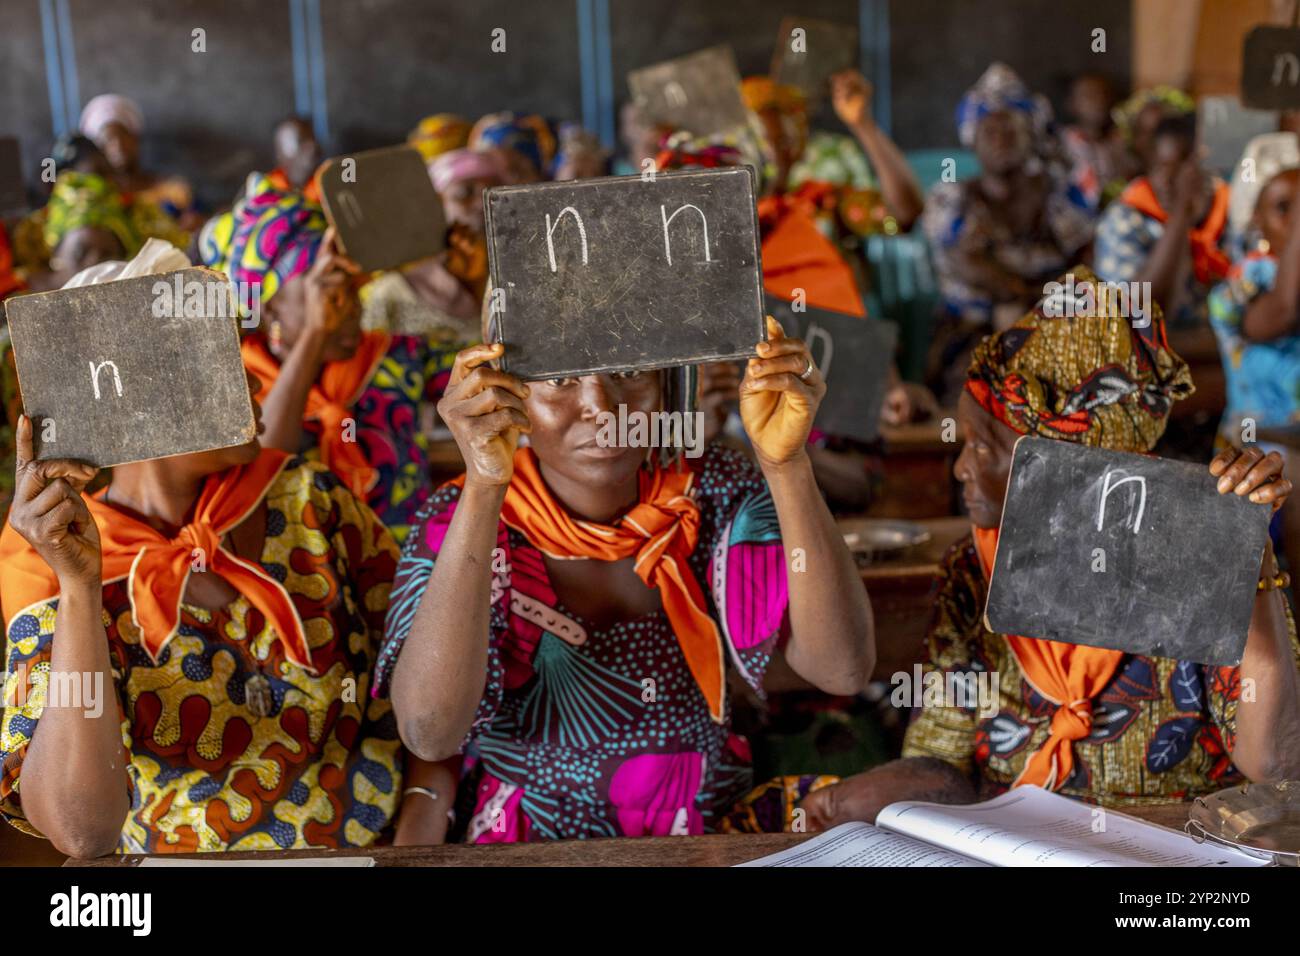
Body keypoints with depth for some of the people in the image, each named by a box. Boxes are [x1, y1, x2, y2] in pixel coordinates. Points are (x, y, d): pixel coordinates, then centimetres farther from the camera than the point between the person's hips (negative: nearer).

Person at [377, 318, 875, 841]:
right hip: (529, 843, -2)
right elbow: (430, 733, -28)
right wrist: (483, 485, -33)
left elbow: (843, 669, -16)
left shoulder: (715, 493, -5)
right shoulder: (460, 521, -11)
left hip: (715, 825, 3)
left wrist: (784, 463, -25)